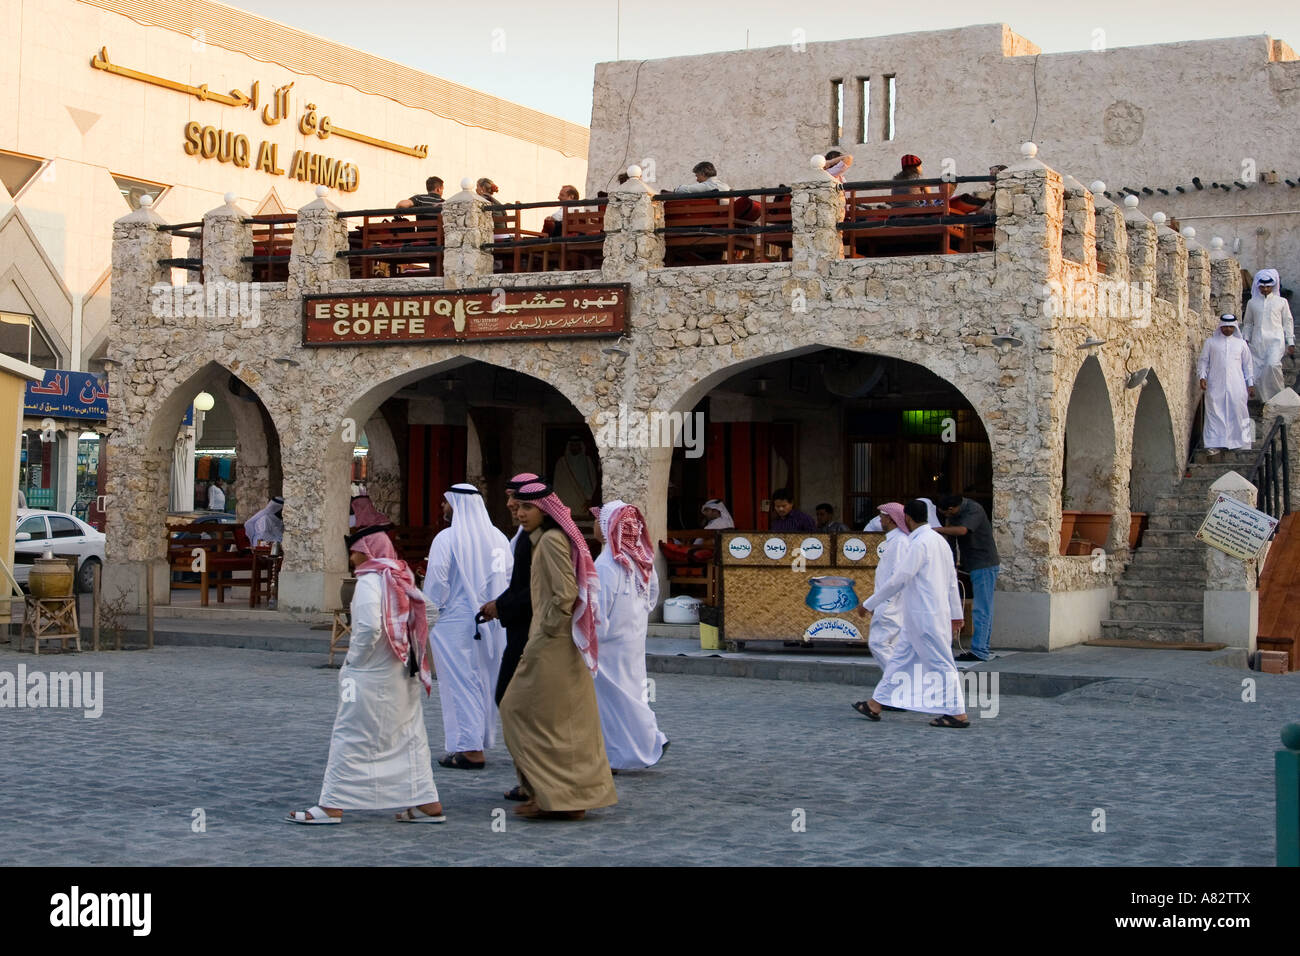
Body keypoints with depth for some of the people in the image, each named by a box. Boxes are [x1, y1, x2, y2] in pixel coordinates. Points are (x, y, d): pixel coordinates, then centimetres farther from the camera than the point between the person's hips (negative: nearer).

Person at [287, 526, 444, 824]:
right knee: (408, 736, 12)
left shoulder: (370, 580, -14)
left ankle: (332, 805, 4)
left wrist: (353, 661, -12)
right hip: (404, 674, 8)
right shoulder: (401, 578, 10)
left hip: (371, 676, -8)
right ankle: (428, 802, 13)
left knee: (350, 736, -1)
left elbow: (369, 627, -25)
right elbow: (415, 625, 10)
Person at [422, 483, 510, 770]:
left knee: (461, 683, 0)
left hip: (455, 620, -6)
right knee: (485, 681, 13)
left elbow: (436, 584, -12)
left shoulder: (447, 539, -12)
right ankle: (481, 744, 20)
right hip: (492, 625, 6)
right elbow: (509, 580, 8)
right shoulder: (499, 538, 5)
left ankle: (470, 749, -1)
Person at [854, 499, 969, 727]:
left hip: (925, 616, -10)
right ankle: (876, 705, 19)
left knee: (940, 664, -5)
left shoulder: (919, 543, -17)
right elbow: (952, 580, 17)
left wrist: (869, 604, -12)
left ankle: (958, 714, -1)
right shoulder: (939, 541, 12)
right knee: (901, 659, 13)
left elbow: (898, 580, -19)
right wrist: (956, 613, 23)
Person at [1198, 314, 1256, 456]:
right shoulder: (1210, 342, 9)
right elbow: (1203, 361, 9)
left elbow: (1248, 364, 14)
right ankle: (1214, 445, -3)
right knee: (1215, 412, -4)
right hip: (1215, 386, -1)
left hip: (1236, 386, 1)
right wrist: (1202, 377, -5)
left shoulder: (1241, 343, 11)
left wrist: (1250, 384, 11)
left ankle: (1242, 442, 10)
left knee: (1238, 412, 0)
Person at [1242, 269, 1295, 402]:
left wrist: (1290, 342, 6)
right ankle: (1265, 401, 8)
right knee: (1256, 373, -4)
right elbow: (1247, 323, 20)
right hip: (1257, 342, 3)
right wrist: (1245, 340, 12)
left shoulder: (1281, 302, 7)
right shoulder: (1252, 303, 13)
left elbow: (1288, 322, 10)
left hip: (1275, 340, -3)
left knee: (1272, 365, -27)